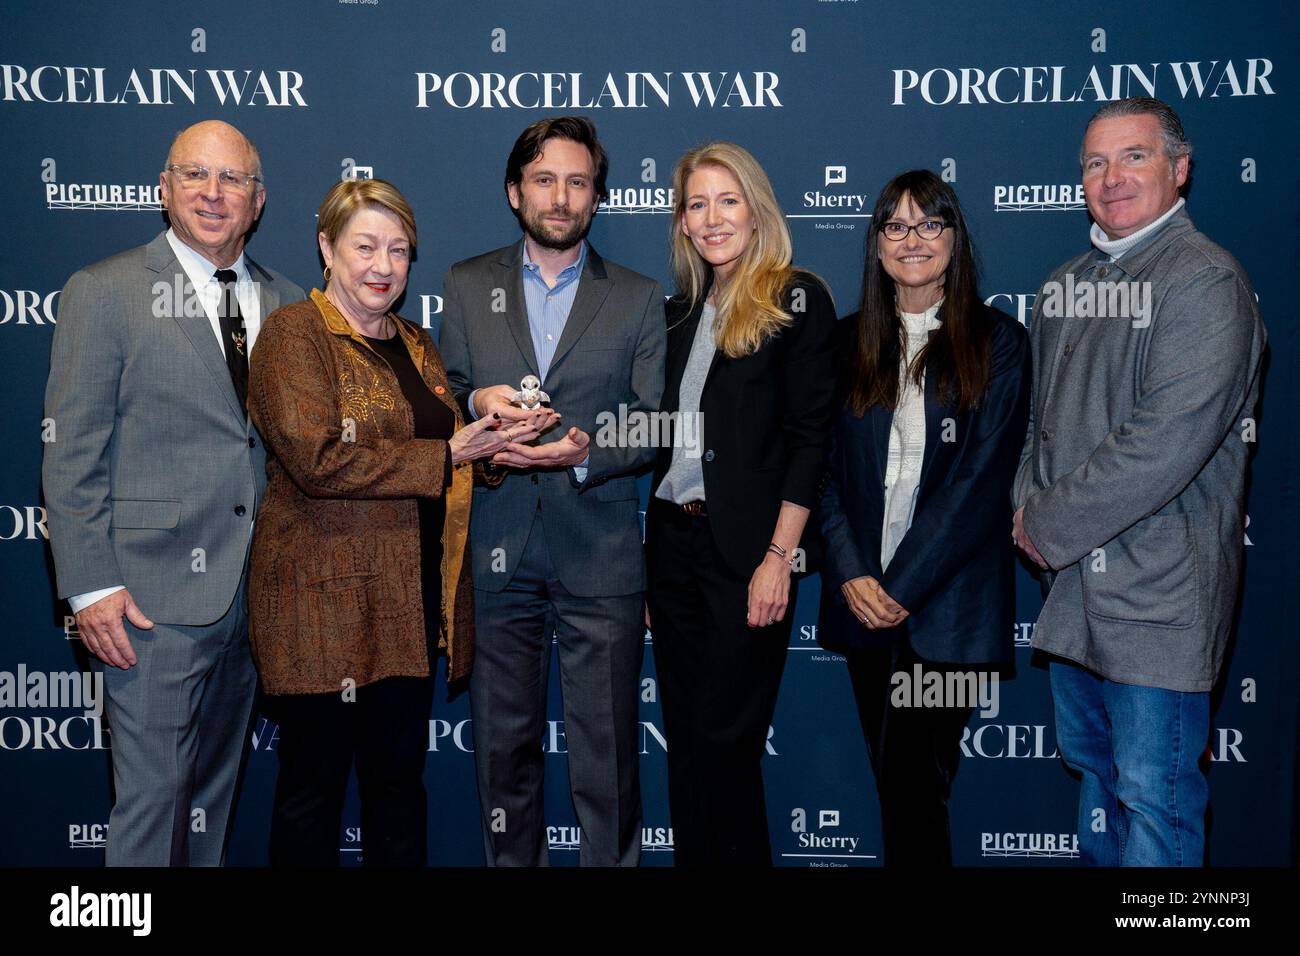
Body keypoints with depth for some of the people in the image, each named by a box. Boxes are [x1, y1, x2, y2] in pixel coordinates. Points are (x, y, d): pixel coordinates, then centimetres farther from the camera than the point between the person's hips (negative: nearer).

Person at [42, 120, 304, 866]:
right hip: (155, 594, -4)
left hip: (256, 595, 5)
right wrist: (92, 586, -12)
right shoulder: (103, 293, -2)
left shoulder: (288, 303, 10)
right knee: (152, 797, 1)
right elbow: (72, 454, -6)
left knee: (216, 789, 17)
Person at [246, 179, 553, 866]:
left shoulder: (416, 346, 17)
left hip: (414, 598, 7)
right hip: (324, 599, -6)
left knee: (400, 775, 14)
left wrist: (501, 439, -1)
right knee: (314, 782, 4)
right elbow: (319, 461, -18)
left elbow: (453, 459, 20)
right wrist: (448, 454, -16)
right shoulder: (294, 333, -6)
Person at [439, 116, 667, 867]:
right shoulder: (467, 286, 11)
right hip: (496, 549, 2)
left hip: (599, 553, -1)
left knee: (607, 749, 1)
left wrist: (586, 452, -17)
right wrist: (476, 404, -11)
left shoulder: (640, 299, 7)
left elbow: (654, 428, 1)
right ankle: (512, 861, 29)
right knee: (504, 742, 12)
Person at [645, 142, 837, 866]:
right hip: (674, 544, 6)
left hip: (747, 553, -6)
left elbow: (809, 438, -10)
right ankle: (696, 857, 25)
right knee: (686, 743, 11)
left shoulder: (798, 299, -4)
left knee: (724, 742, -1)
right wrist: (651, 547, 10)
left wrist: (778, 557, -16)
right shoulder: (682, 310, 15)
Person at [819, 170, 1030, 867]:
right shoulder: (849, 342, 10)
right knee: (895, 780, 12)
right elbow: (825, 469, 6)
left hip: (949, 604, -3)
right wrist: (851, 574, -8)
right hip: (863, 598, 4)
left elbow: (982, 479, -8)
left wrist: (903, 587, -13)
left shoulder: (998, 342, 0)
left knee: (912, 785, -4)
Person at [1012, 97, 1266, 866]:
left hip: (1158, 590, -8)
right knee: (1091, 760, 23)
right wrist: (1030, 507, 1)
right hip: (1073, 580, 8)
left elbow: (1164, 444, -23)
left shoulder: (1205, 280, -14)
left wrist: (1049, 526, -16)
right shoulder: (1067, 284, 12)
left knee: (1153, 792, 2)